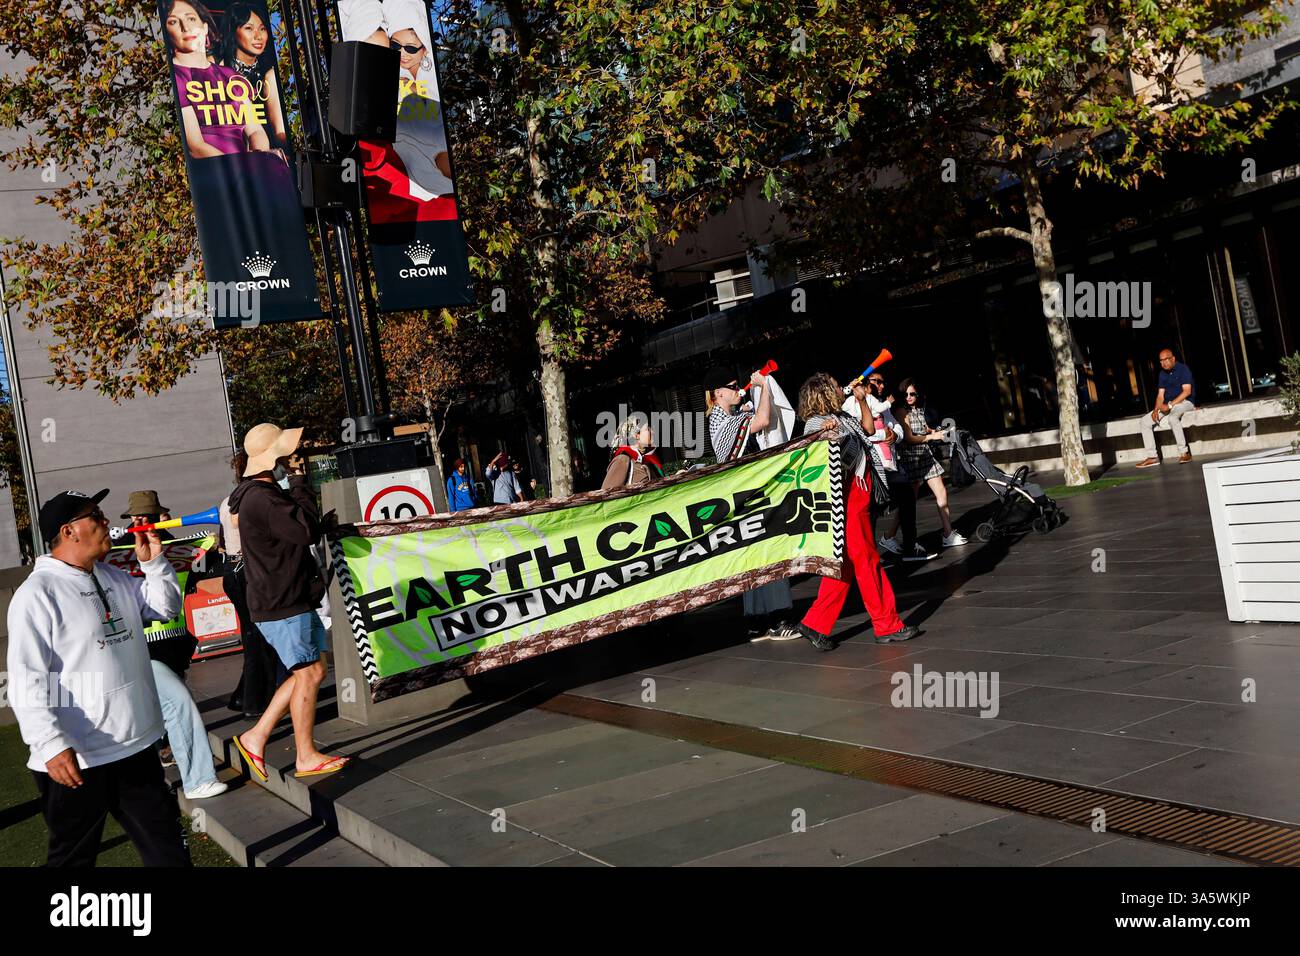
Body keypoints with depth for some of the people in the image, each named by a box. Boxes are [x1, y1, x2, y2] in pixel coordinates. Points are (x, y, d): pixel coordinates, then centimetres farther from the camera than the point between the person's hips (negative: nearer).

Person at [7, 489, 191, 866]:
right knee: (74, 856, 10)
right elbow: (28, 681, -20)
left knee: (167, 846, 17)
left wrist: (154, 562, 4)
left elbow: (167, 606, 21)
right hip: (73, 761, -7)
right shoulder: (38, 593, -16)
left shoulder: (115, 578, 9)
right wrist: (51, 745, -28)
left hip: (135, 748, 7)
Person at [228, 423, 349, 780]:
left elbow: (304, 531, 20)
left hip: (288, 599, 11)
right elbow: (307, 530, -23)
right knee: (308, 673, -3)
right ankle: (306, 757, 8)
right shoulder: (262, 498, -21)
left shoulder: (264, 494, 15)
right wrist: (300, 482, -16)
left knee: (310, 670, 14)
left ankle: (256, 737, 18)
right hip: (282, 605, -11)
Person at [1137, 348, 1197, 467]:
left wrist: (1170, 405, -23)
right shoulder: (1163, 374, 13)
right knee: (1145, 421, -6)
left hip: (1185, 402, -8)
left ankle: (1184, 453, -35)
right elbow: (1160, 394, 10)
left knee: (1172, 417, -39)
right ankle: (1152, 457, -7)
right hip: (1168, 405, 8)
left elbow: (1187, 391, -17)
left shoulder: (1183, 369, -8)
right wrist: (1156, 409, -9)